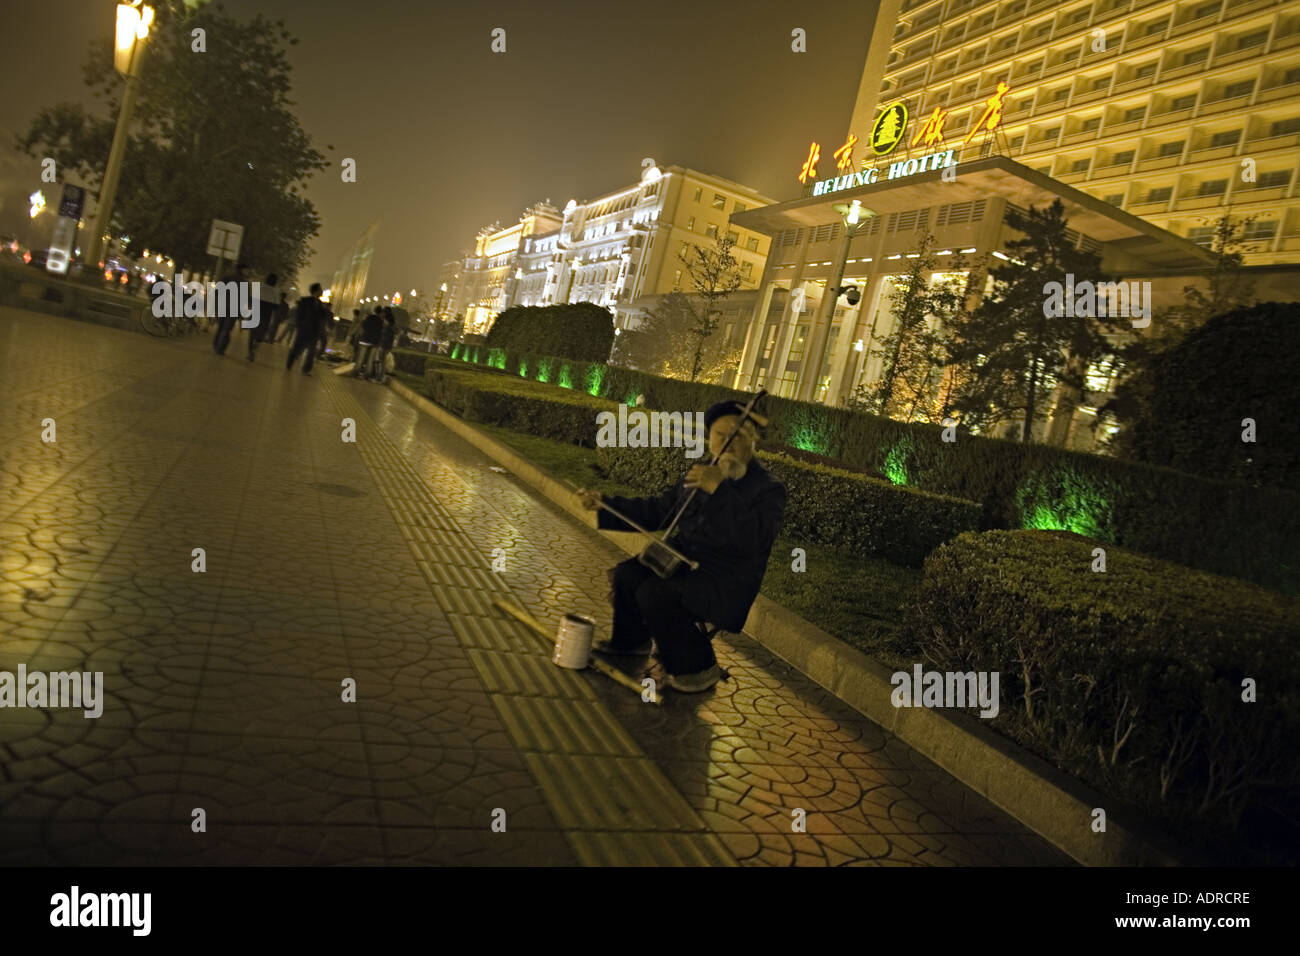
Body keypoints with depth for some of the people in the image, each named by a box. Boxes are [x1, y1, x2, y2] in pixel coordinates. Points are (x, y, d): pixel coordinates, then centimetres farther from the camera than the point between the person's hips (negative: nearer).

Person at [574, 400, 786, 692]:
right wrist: (603, 504, 9)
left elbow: (754, 539, -31)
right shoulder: (699, 475, 9)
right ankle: (631, 640, 20)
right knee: (627, 574, -9)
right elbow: (656, 511, 17)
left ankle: (699, 667, -5)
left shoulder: (768, 489, -13)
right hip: (683, 562, 7)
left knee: (656, 594, -25)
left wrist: (720, 490, -37)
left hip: (725, 584, -7)